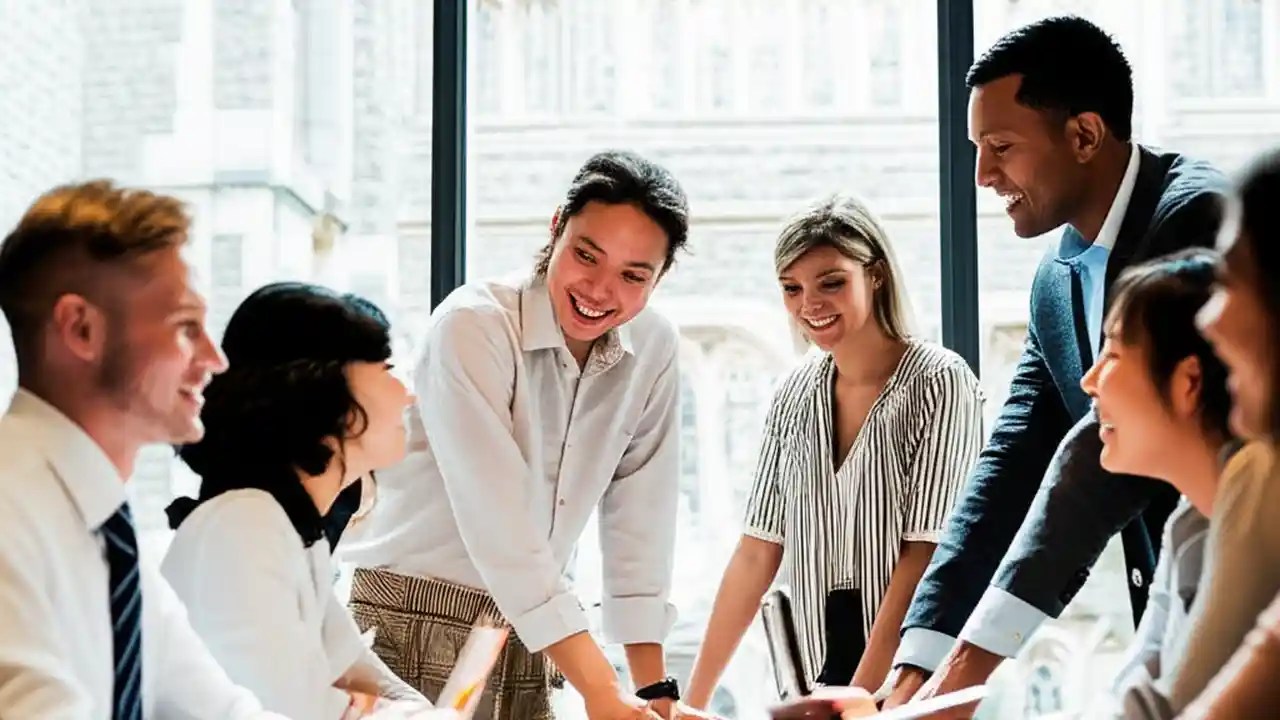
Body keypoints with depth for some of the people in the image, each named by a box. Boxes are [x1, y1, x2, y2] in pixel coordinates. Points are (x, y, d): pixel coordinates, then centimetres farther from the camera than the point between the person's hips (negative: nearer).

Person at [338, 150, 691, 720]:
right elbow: (497, 523, -26)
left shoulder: (654, 349, -2)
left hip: (528, 628, 5)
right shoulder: (473, 325, -18)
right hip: (416, 616, -5)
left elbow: (638, 519, 2)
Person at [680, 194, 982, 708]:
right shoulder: (795, 394, 3)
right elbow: (757, 552, 5)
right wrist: (694, 697, 3)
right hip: (822, 663, 4)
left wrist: (862, 696, -20)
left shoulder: (938, 383, -11)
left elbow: (925, 553, -15)